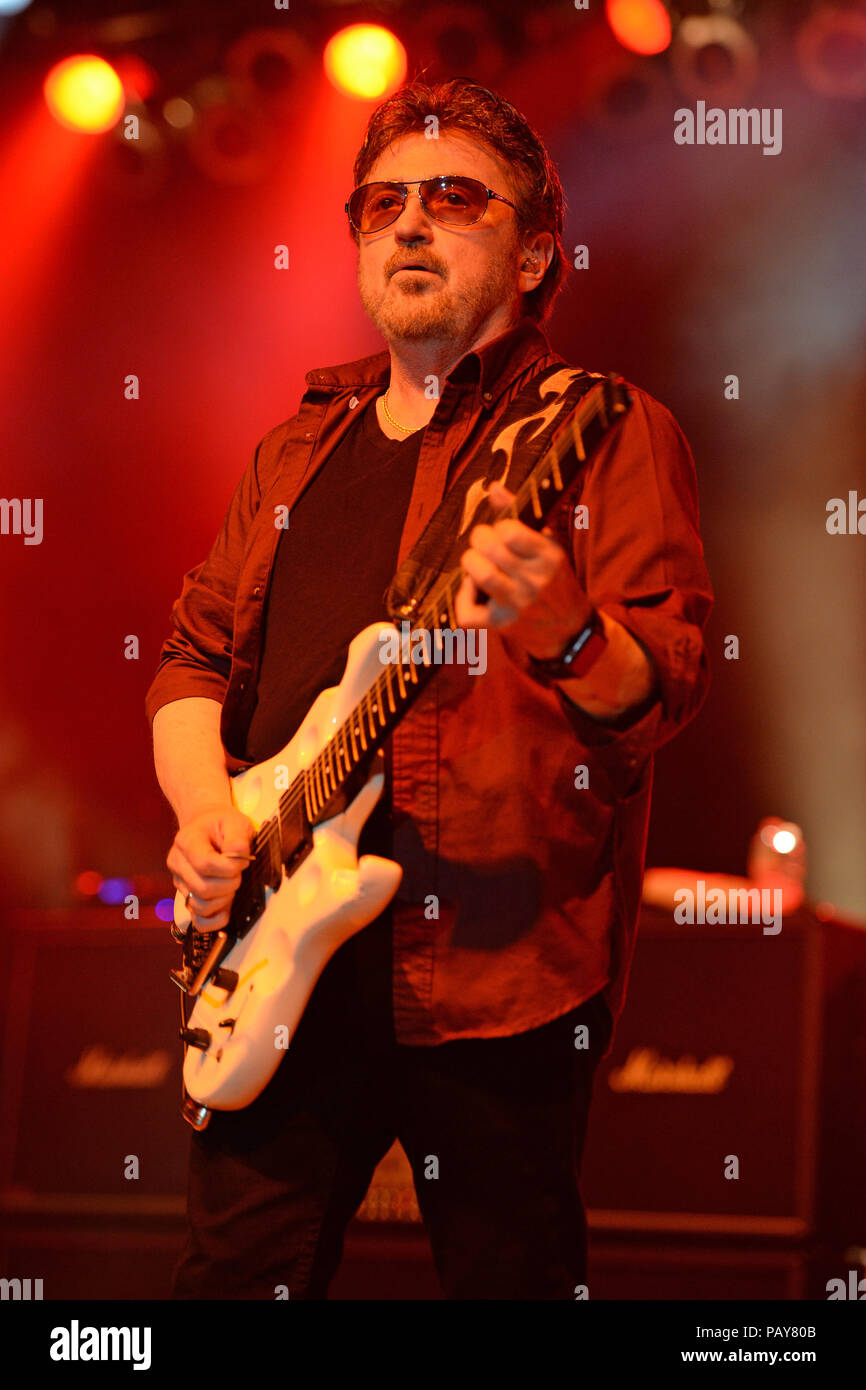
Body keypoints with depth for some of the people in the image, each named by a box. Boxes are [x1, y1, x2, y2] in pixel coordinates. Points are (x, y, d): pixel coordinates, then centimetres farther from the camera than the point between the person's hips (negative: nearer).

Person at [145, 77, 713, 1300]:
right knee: (234, 1277, 4)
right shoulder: (298, 452, 20)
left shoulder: (601, 431, 0)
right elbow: (197, 652, 23)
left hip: (493, 963, -5)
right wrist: (203, 807, 3)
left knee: (510, 1279, 2)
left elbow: (666, 688, -11)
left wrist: (558, 635, -33)